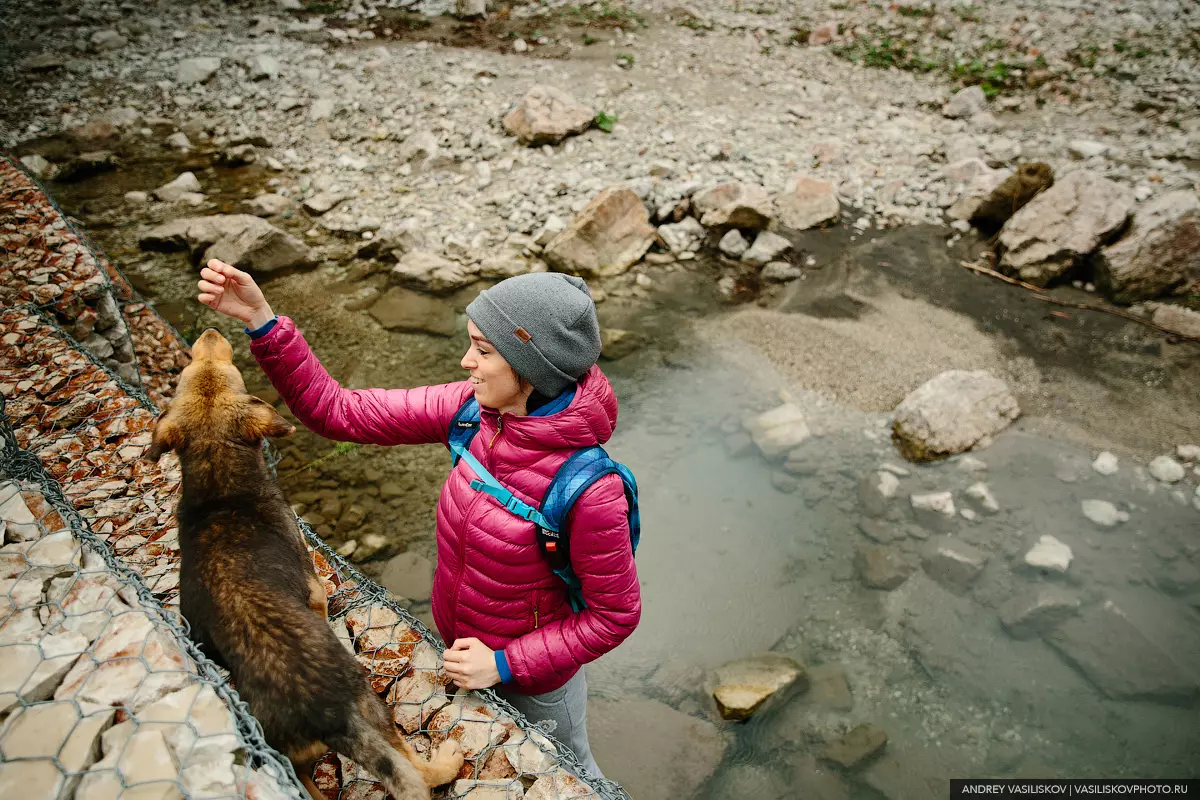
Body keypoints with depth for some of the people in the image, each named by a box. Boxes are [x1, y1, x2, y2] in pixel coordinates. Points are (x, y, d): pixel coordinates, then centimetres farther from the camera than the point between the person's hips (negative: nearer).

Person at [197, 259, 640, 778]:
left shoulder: (589, 491, -37)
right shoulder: (474, 410, -20)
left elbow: (615, 614, -23)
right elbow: (340, 414, -17)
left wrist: (504, 665, -23)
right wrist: (260, 320, -26)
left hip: (534, 682, -5)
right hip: (466, 652, 6)